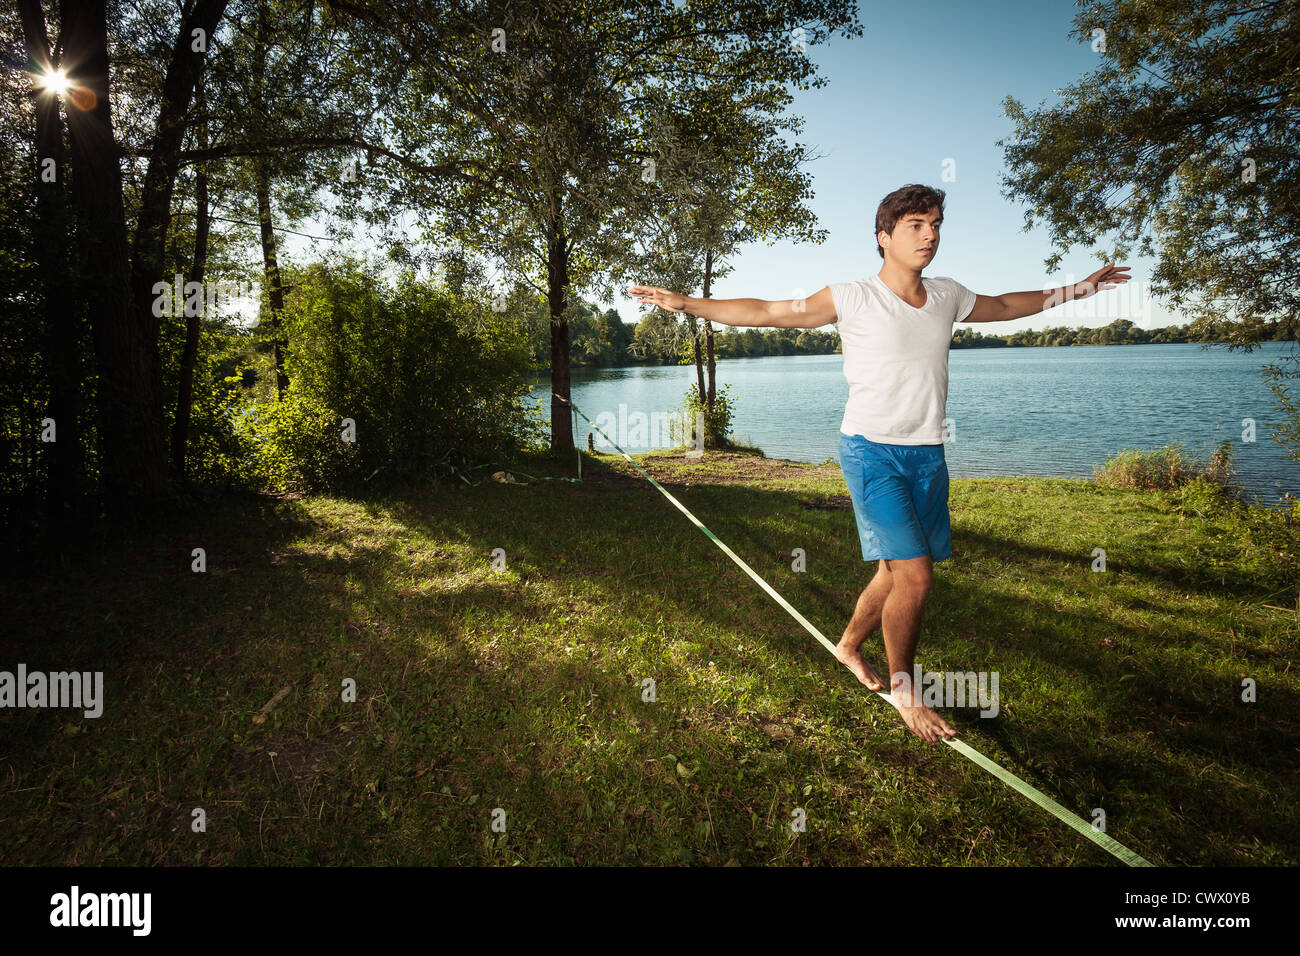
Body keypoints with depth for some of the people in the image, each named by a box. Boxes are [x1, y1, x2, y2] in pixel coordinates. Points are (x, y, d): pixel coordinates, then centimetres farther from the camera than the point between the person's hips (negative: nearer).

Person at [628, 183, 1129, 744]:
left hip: (927, 454, 6)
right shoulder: (852, 299, -8)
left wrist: (1076, 289, 36)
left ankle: (849, 645, 38)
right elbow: (765, 311, -6)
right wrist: (686, 304, -11)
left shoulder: (949, 297, 8)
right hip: (871, 451, -6)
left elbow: (1004, 306, 29)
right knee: (915, 575, -11)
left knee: (899, 572, 11)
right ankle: (902, 688, 11)